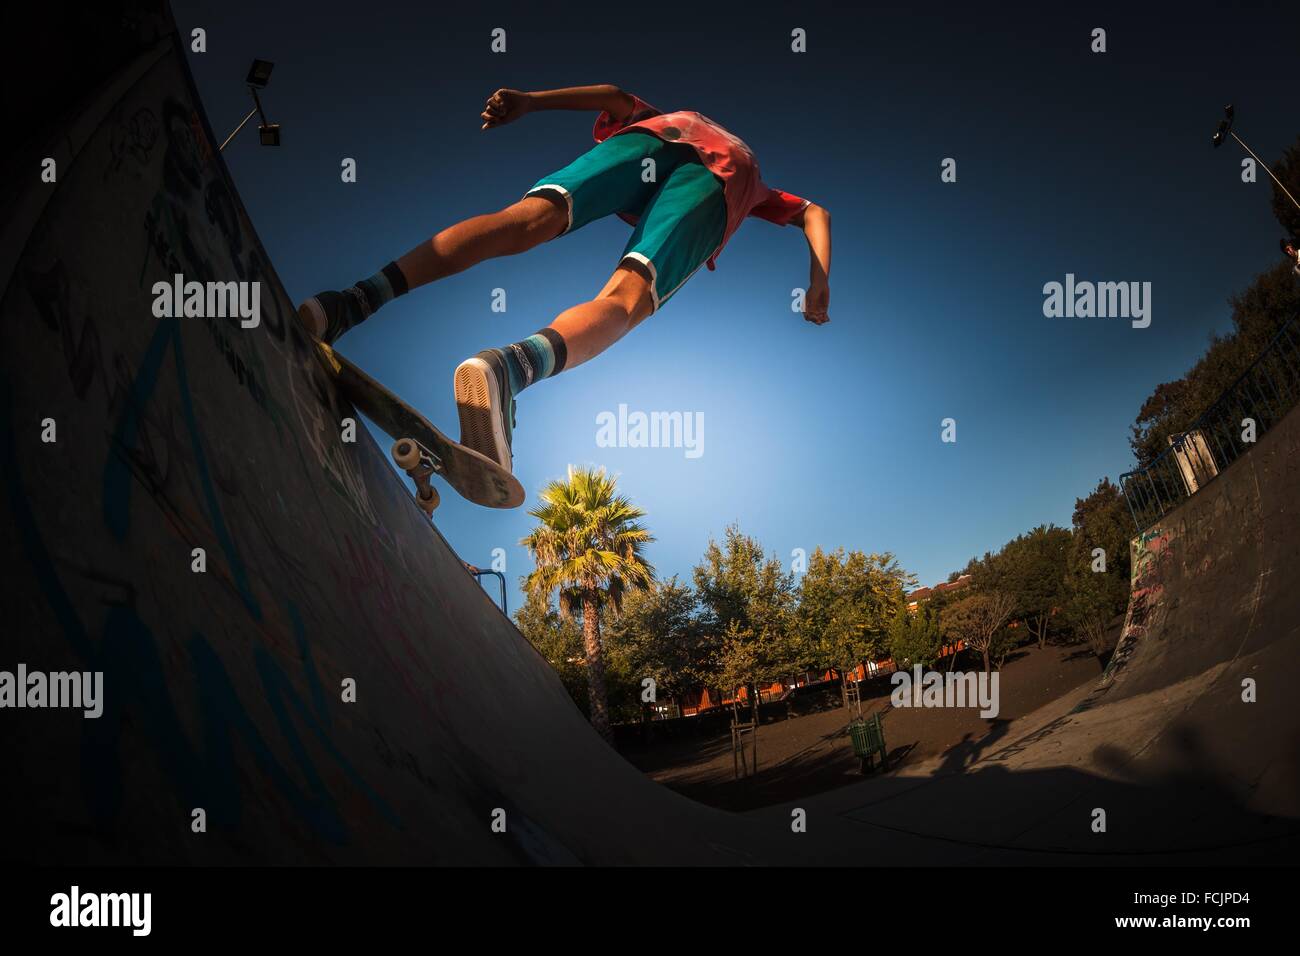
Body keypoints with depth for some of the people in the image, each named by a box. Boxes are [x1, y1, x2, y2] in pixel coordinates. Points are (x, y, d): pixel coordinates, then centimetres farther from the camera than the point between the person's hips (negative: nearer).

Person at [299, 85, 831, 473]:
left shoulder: (669, 118, 47)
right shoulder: (756, 190, 47)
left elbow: (619, 97, 28)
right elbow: (816, 213, 36)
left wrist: (530, 103, 18)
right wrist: (819, 283, 25)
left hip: (653, 139, 1)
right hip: (729, 180, -1)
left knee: (528, 219, -16)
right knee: (625, 299, -23)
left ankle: (351, 303, -34)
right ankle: (509, 369, -55)